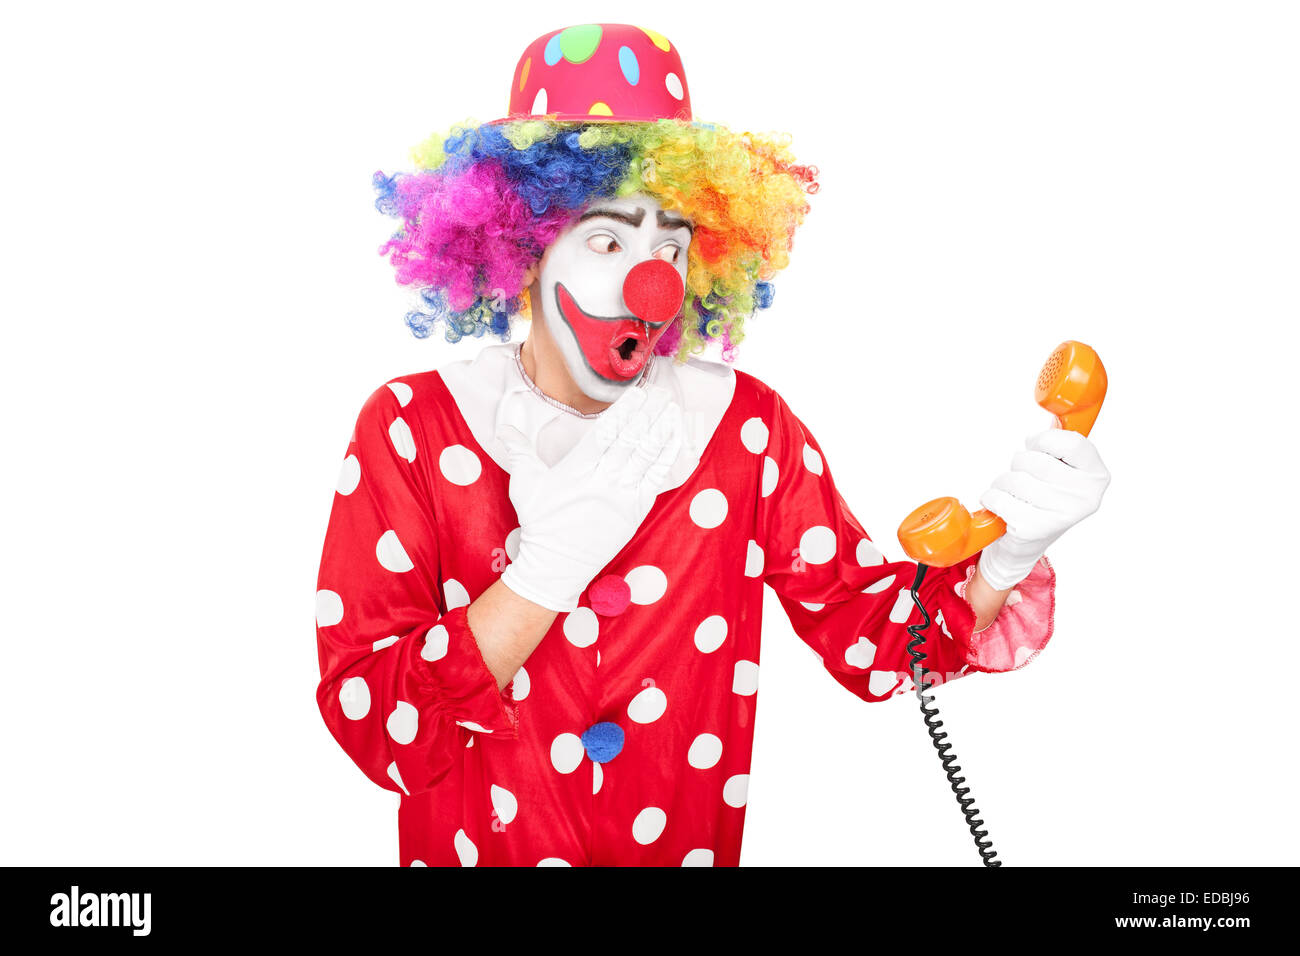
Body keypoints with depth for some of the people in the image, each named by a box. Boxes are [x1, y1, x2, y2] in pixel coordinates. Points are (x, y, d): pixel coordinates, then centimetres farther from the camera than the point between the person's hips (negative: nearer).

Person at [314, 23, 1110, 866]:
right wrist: (548, 568, -29)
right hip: (473, 847, -1)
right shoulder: (410, 428, -13)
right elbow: (376, 732, -19)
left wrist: (1003, 557, -27)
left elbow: (874, 640, -10)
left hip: (691, 845, 2)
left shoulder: (747, 424, -8)